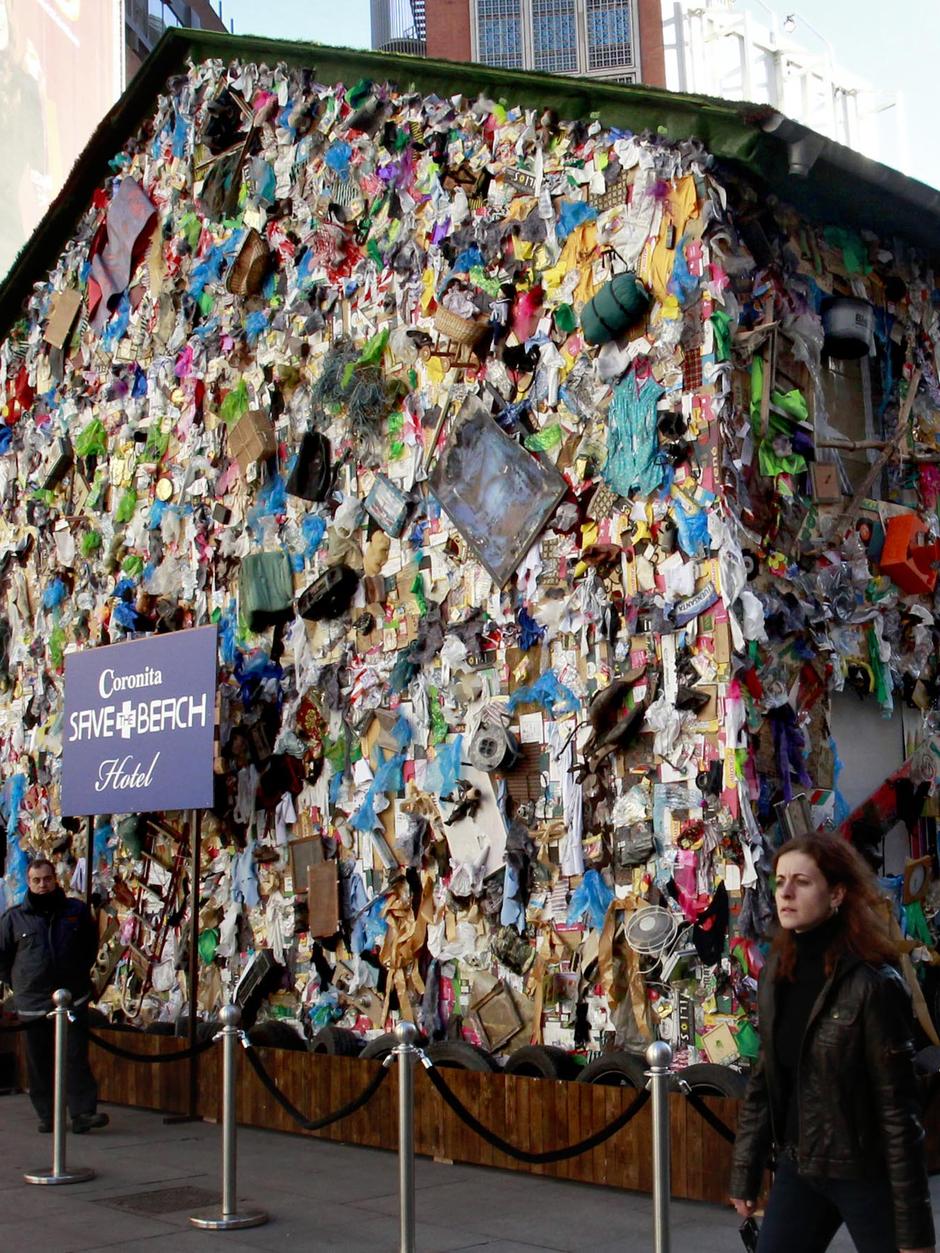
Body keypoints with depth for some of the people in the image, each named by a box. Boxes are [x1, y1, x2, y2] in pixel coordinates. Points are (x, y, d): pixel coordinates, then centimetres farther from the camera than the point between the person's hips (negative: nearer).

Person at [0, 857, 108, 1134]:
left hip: (73, 999, -1)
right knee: (40, 1064, 5)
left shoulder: (76, 911, 5)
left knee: (76, 1058, -6)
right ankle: (47, 1116, 13)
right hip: (33, 1003, 1)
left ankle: (83, 1113, -8)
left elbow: (91, 944, 19)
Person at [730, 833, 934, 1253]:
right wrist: (744, 1171, 8)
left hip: (865, 1174, -6)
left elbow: (898, 1110, -17)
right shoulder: (777, 972, 2)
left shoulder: (873, 984, -18)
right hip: (798, 1166, 6)